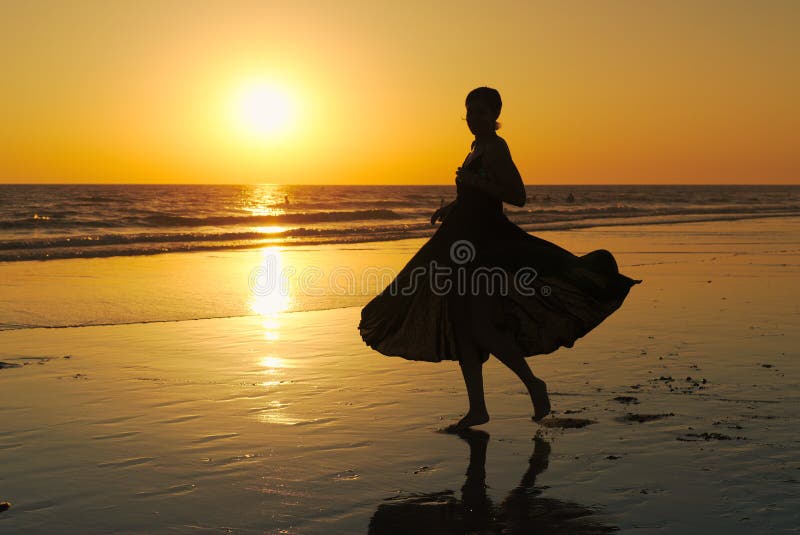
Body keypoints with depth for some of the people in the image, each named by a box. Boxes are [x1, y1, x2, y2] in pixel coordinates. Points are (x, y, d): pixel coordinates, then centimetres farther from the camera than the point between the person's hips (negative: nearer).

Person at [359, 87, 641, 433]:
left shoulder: (494, 148, -12)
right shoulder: (479, 148, 18)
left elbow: (518, 196, -19)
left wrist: (475, 182, -25)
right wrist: (452, 206, 17)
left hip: (487, 243, -10)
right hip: (467, 242, 10)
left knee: (481, 327, -13)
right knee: (460, 326, 9)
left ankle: (534, 385, 4)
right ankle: (477, 409, 14)